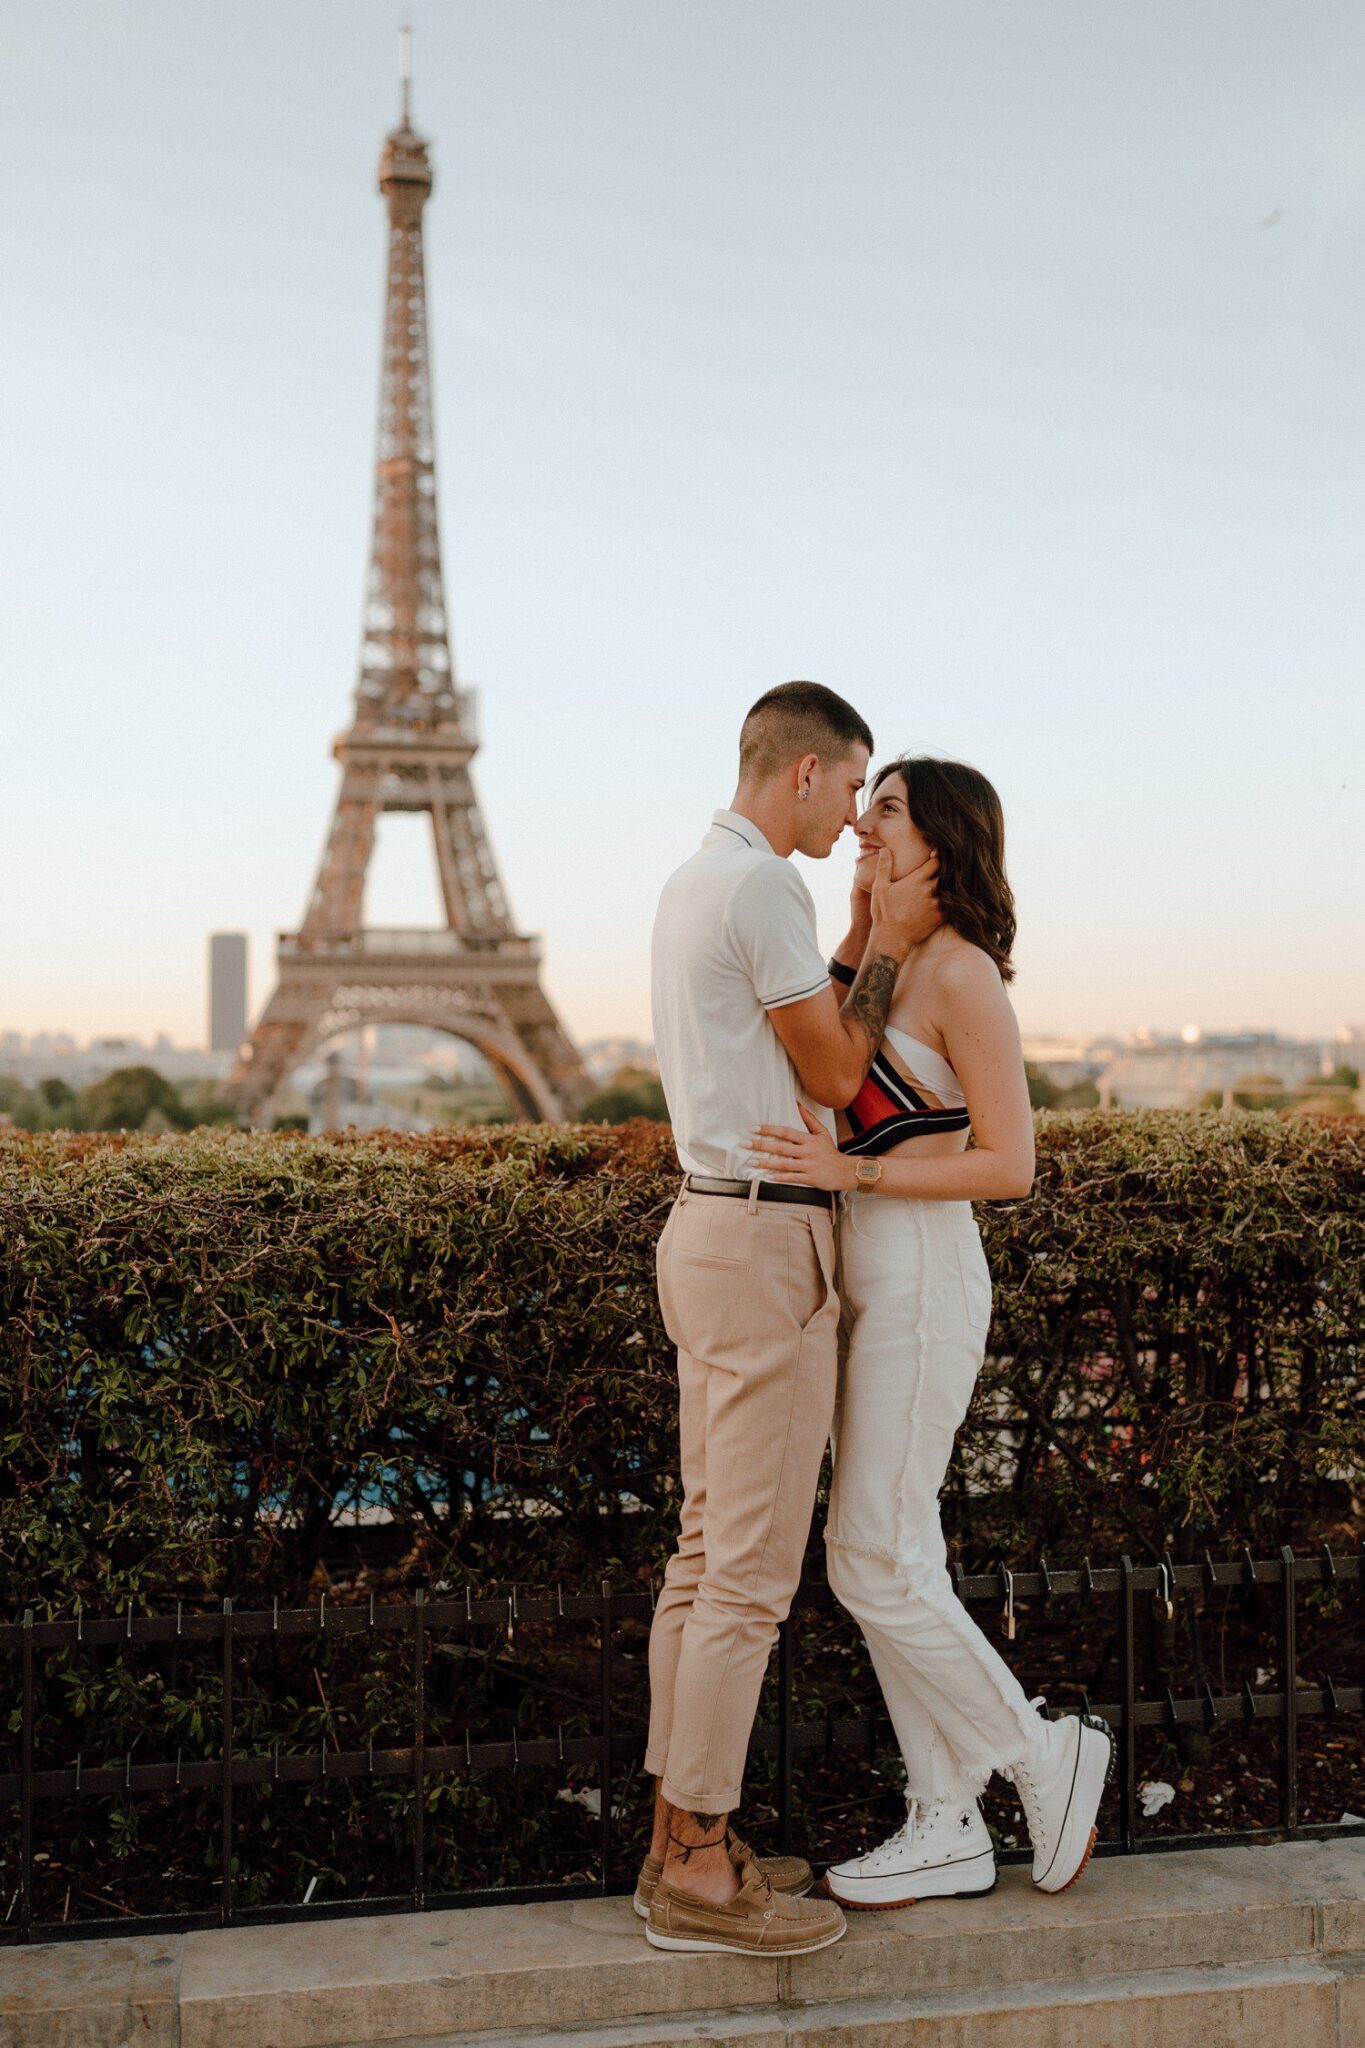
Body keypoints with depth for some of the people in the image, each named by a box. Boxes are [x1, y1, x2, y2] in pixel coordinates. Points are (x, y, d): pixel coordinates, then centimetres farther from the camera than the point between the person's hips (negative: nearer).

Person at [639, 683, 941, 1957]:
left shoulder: (692, 884, 18)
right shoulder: (762, 887, -15)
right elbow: (834, 1075, -9)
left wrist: (875, 944, 16)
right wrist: (890, 946, 2)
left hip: (713, 1229, 11)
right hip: (767, 1245, -11)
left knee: (709, 1550, 13)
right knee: (751, 1567, -5)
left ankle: (681, 1838, 21)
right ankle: (701, 1872, 3)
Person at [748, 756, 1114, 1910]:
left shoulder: (964, 974, -14)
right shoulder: (894, 966, 14)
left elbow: (1010, 1165, -17)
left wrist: (848, 1172, -22)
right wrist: (864, 919, 5)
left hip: (920, 1284, -9)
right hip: (873, 1283, 9)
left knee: (877, 1565, -4)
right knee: (891, 1559, 10)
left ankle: (1046, 1754, 15)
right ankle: (950, 1829, 18)